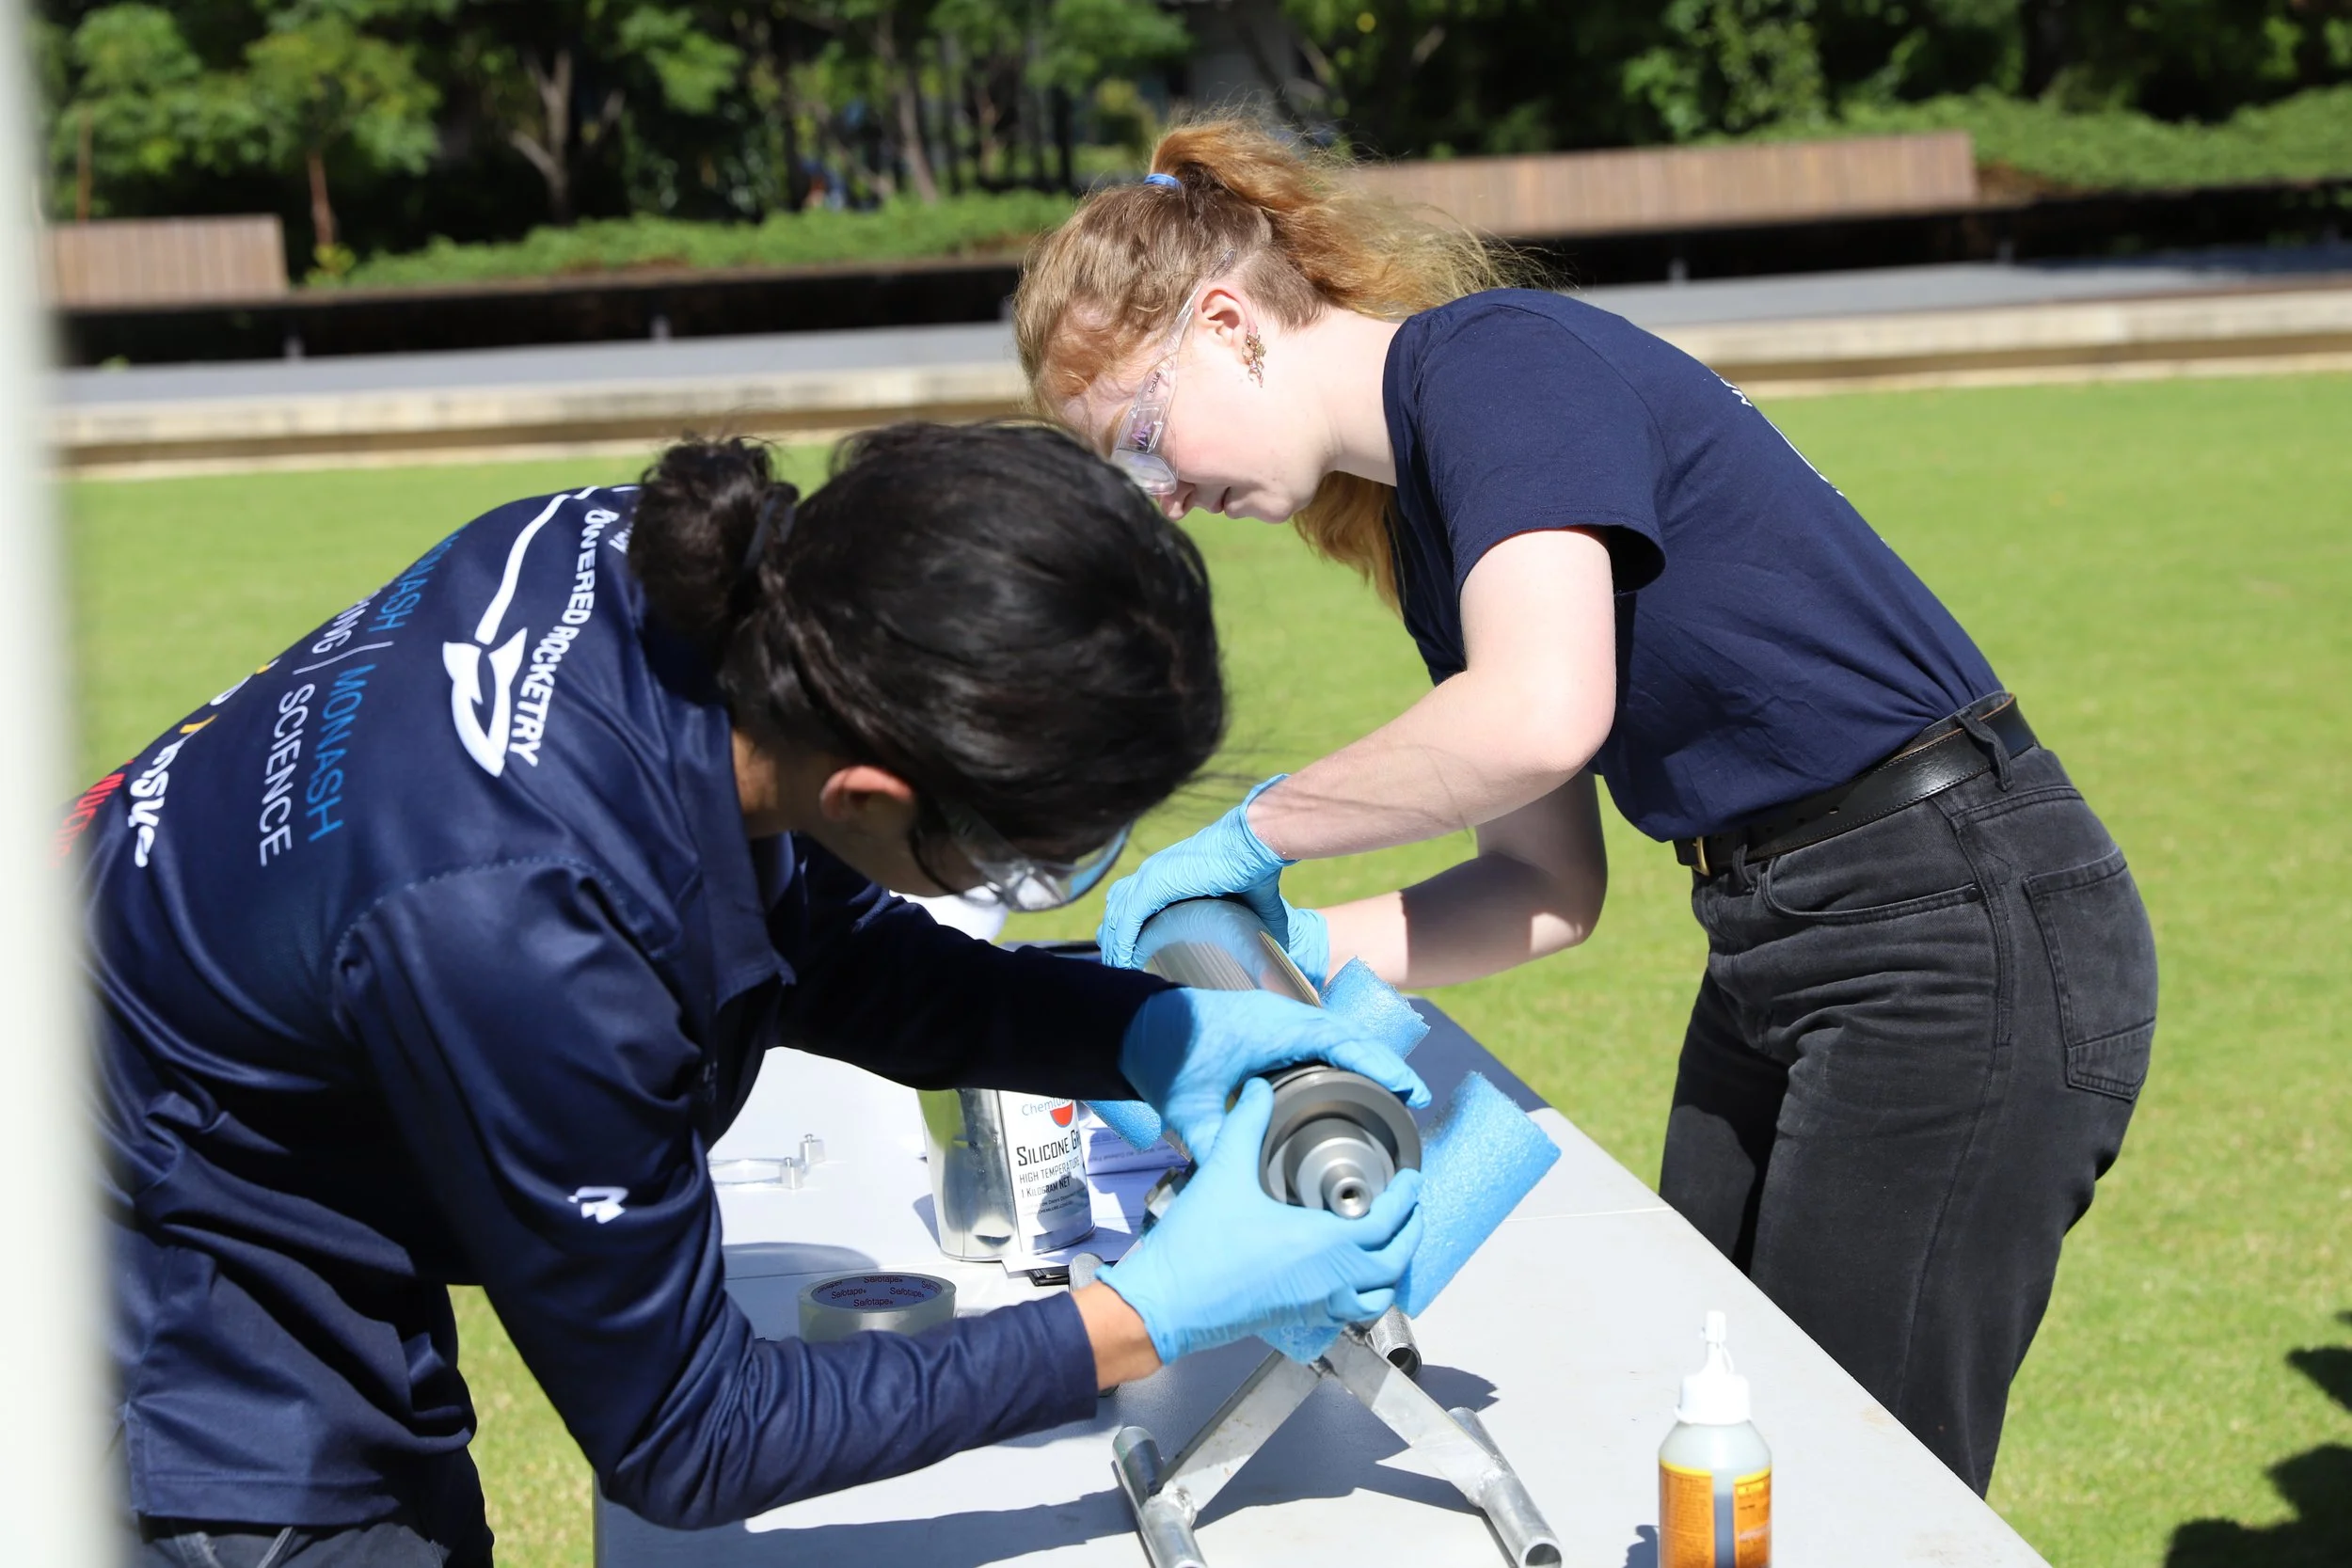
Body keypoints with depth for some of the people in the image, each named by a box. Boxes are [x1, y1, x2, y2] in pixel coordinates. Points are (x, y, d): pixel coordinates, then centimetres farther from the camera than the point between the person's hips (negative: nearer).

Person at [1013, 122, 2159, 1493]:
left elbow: (1538, 717, -32)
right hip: (1775, 948, 10)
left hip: (1973, 933, -10)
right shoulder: (1421, 531, 12)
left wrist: (1253, 835, -17)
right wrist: (1291, 946, 0)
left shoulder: (1496, 356, -15)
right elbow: (1549, 887, 13)